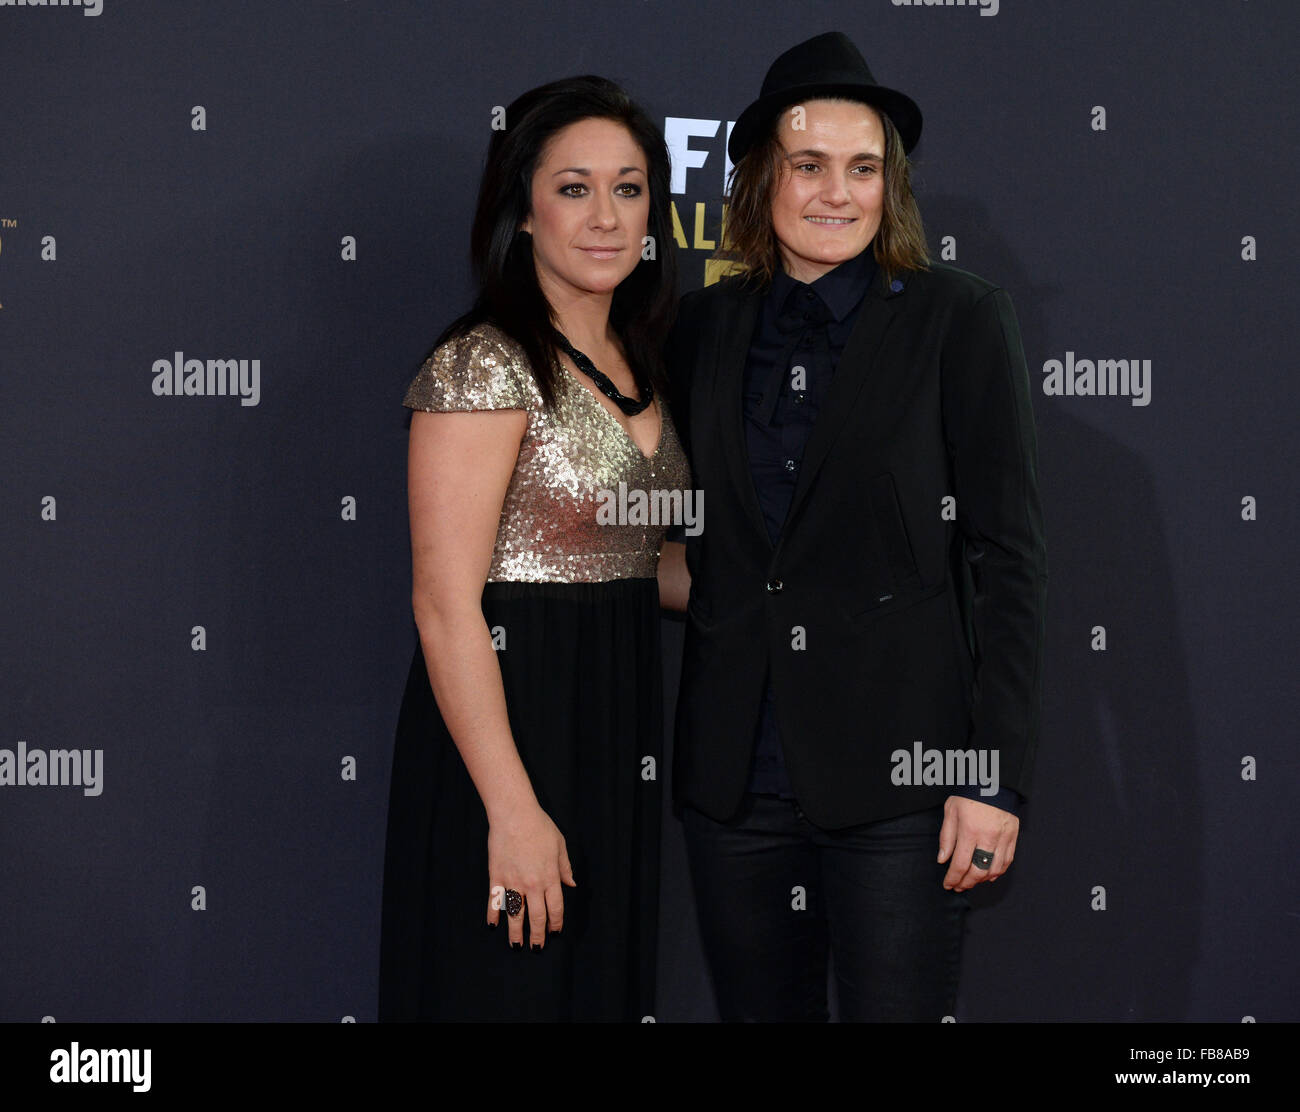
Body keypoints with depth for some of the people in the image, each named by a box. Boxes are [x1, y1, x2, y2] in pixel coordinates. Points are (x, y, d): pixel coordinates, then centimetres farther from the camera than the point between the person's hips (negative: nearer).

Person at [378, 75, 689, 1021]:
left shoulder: (634, 365, 11)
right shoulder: (485, 365, -14)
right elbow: (446, 605, -19)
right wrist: (512, 809, -23)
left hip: (619, 728, 8)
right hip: (509, 720, -8)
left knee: (606, 984, 15)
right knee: (512, 988, 1)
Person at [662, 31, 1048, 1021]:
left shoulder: (959, 321, -1)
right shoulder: (706, 327, 10)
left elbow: (1010, 557, -4)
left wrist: (995, 778, -10)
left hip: (899, 774, -4)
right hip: (736, 775, 4)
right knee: (758, 1009, 10)